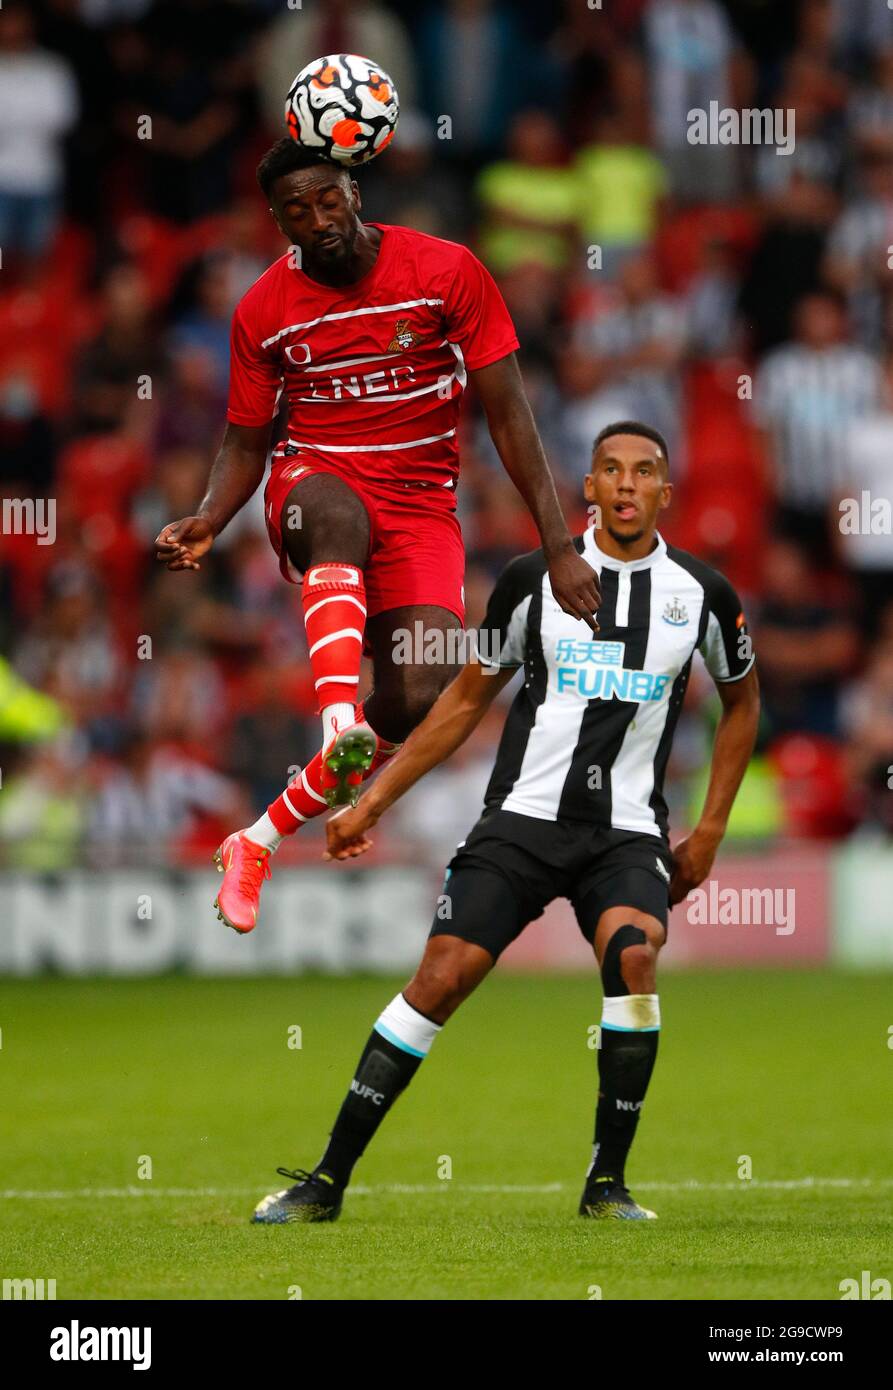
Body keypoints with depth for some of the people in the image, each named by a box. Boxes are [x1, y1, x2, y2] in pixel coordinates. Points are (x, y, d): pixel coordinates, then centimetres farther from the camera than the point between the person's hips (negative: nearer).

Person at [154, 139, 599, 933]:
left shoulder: (448, 272, -6)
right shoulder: (264, 310, 0)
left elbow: (508, 414, -4)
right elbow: (246, 443, 10)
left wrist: (559, 547, -10)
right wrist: (206, 524, -12)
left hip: (421, 504, 0)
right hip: (317, 480, 0)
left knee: (420, 702, -20)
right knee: (334, 513, -42)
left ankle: (262, 841, -4)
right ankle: (340, 717, -55)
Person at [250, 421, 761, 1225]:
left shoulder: (703, 594, 4)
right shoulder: (535, 578, 3)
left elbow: (742, 703, 21)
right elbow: (468, 698, 12)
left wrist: (710, 831, 14)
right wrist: (372, 802, 11)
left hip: (628, 832, 0)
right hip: (524, 816, 0)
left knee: (632, 949, -29)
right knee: (441, 976, -11)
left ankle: (607, 1182, -16)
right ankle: (329, 1181, -2)